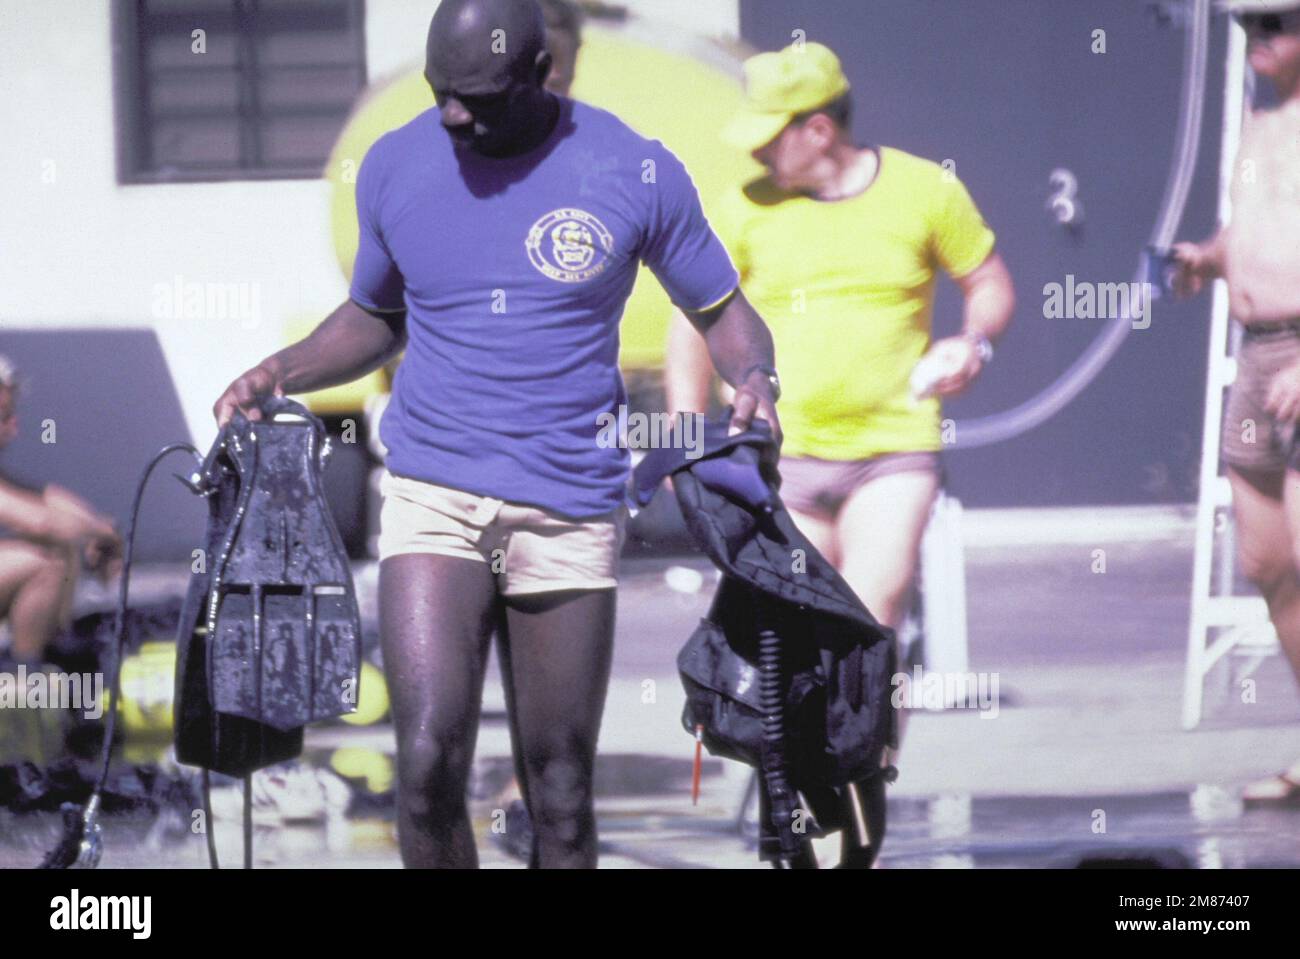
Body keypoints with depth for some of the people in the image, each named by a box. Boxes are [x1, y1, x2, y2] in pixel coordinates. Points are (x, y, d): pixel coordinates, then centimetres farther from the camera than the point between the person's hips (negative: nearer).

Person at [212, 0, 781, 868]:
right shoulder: (395, 167, 4)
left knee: (560, 796, 4)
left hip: (571, 511, -1)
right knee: (429, 766, -17)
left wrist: (754, 375, -15)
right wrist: (284, 370, 3)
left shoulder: (635, 172, -3)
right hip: (433, 499, 1)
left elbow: (721, 310, 7)